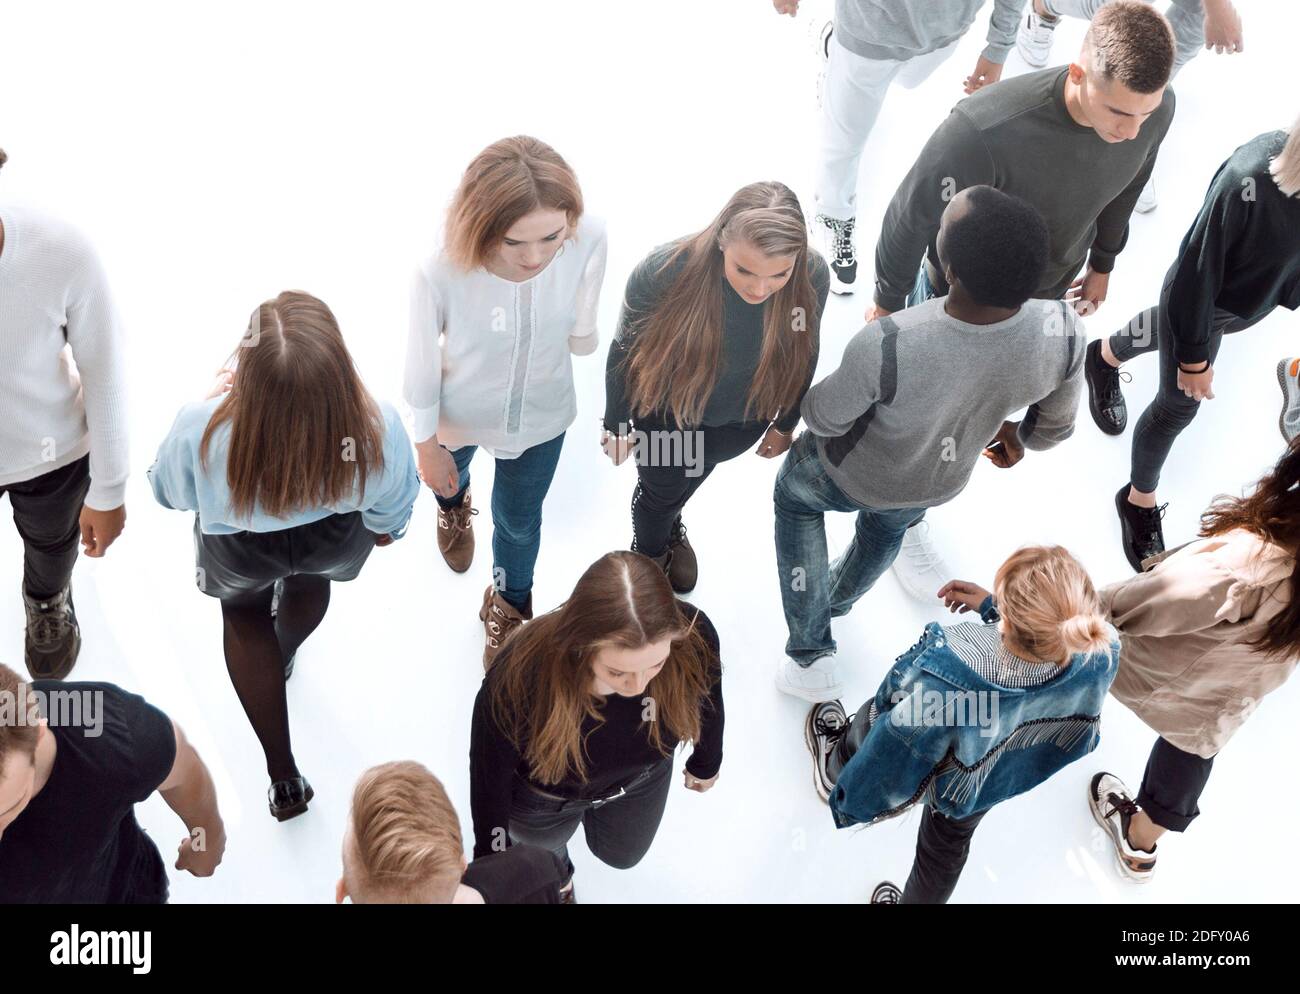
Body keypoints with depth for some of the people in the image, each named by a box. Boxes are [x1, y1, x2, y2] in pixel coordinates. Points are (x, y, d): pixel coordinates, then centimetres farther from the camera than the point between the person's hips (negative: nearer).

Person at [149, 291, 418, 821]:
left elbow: (168, 491, -16)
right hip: (339, 541, 1)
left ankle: (284, 776, 38)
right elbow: (393, 503, -16)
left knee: (245, 618, 32)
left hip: (238, 552, -1)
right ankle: (283, 658, 71)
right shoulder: (379, 425, -39)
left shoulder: (202, 429, -42)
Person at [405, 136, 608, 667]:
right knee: (447, 477, 35)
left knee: (519, 519, 26)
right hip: (460, 414, -1)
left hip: (542, 416, 1)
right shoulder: (441, 272, -38)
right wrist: (428, 449, -9)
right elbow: (422, 365, -19)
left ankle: (507, 605, 60)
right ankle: (454, 504, 75)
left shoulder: (589, 240, -35)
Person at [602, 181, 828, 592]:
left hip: (743, 419, 3)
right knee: (660, 488, 24)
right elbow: (626, 350, -18)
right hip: (665, 413, -2)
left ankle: (670, 525, 67)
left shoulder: (812, 276, -31)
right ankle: (648, 556, 58)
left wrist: (786, 423, 7)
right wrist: (616, 425, -4)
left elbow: (802, 353, -9)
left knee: (690, 478, 32)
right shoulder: (663, 271, -39)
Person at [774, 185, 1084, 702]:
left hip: (850, 476, -3)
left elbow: (825, 419, -24)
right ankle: (837, 598, 67)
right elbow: (1054, 427, -11)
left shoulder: (886, 348, -46)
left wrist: (804, 400, 0)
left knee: (794, 498, 32)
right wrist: (1015, 434, 12)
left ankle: (810, 654, 34)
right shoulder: (1063, 333, -33)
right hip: (941, 484, 4)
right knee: (888, 524, 37)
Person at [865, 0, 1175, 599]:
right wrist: (887, 302, -10)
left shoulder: (1153, 110, -24)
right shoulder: (987, 130, -44)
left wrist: (1102, 263, 15)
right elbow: (911, 218, -25)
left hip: (1046, 296, 5)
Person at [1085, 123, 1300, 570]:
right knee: (1178, 407, 12)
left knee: (1168, 330, 35)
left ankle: (1106, 355, 67)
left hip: (1257, 296, 6)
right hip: (1197, 301, -6)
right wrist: (1193, 355, -17)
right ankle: (1139, 500, 37)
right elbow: (1198, 272, -28)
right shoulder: (1249, 182, -42)